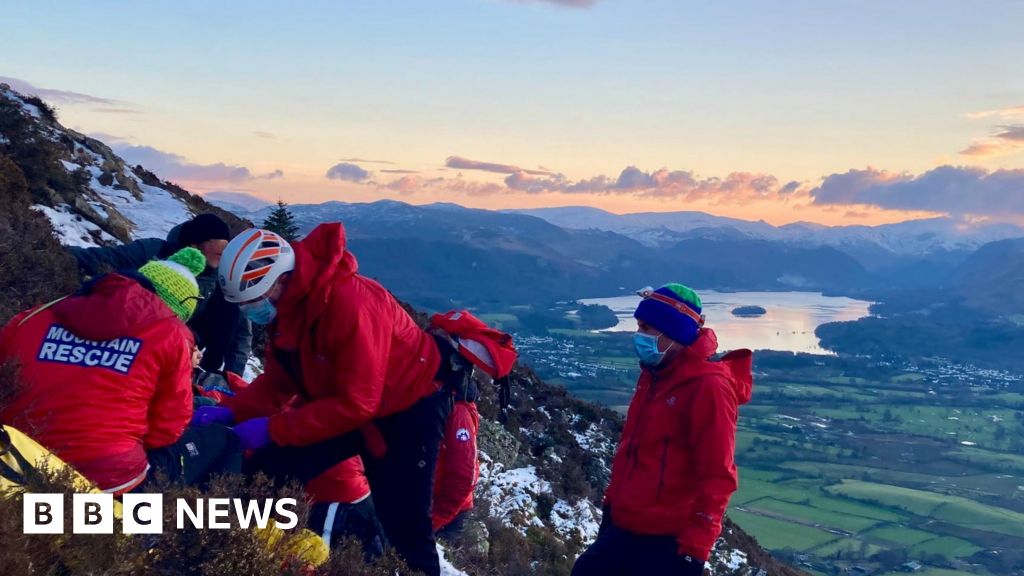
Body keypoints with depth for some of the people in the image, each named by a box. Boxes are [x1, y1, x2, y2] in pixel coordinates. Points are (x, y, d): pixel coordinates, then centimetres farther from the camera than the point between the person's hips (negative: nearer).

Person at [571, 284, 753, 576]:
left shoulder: (708, 387, -18)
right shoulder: (654, 376, 9)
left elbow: (717, 477, -19)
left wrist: (696, 543, -20)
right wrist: (613, 502, 20)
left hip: (668, 543, -9)